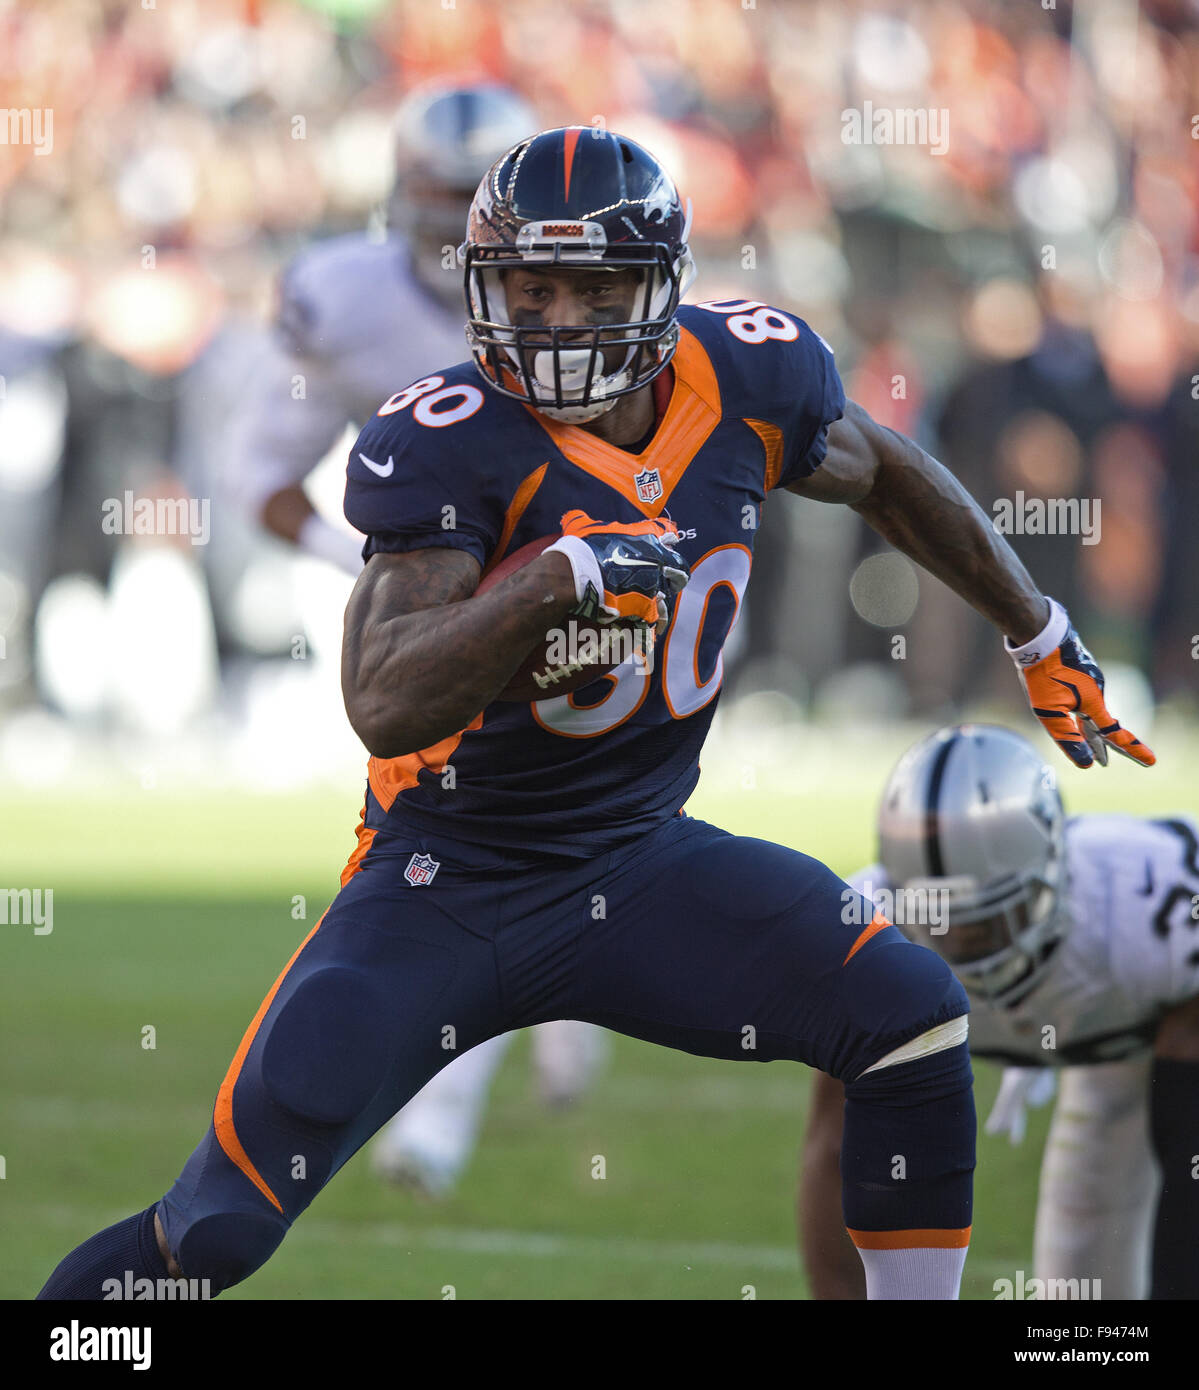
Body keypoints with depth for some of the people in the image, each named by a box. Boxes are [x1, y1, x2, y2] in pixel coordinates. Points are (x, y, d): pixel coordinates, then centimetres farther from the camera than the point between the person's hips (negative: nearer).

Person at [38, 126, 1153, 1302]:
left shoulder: (745, 379, -8)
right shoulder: (447, 443, -22)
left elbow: (884, 474, 15)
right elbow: (385, 707, -33)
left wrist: (1044, 642, 23)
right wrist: (563, 579, -42)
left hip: (642, 857, 5)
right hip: (447, 885, -4)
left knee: (913, 1021, -13)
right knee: (219, 1228, -12)